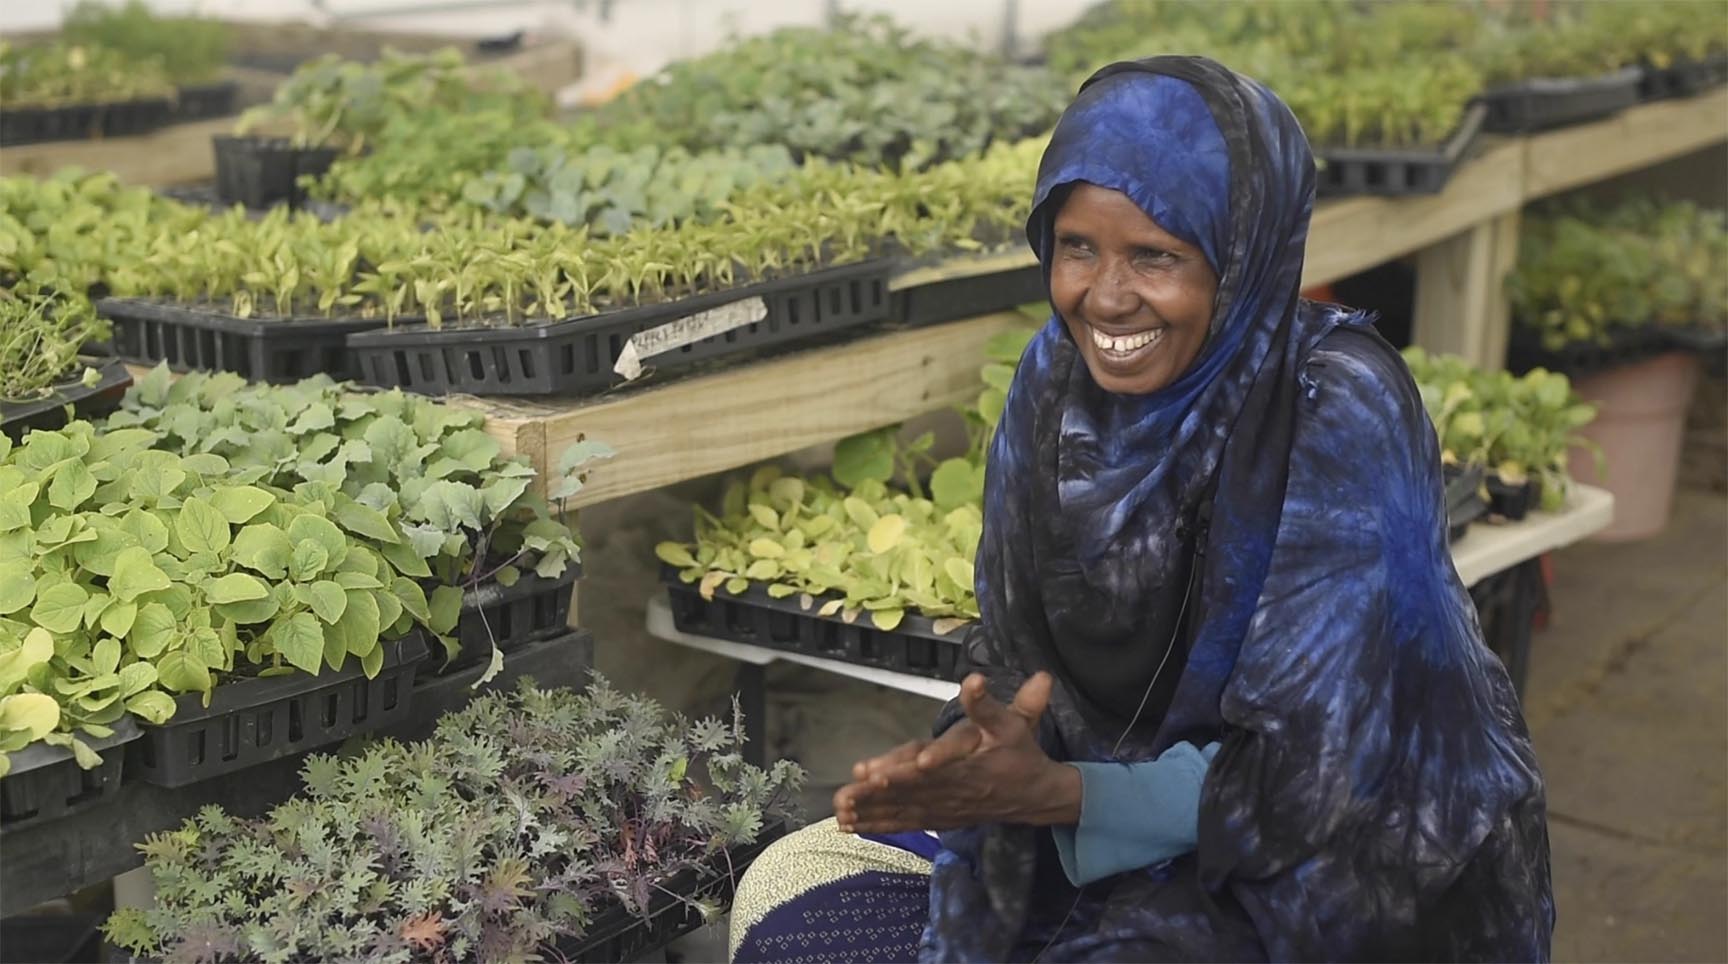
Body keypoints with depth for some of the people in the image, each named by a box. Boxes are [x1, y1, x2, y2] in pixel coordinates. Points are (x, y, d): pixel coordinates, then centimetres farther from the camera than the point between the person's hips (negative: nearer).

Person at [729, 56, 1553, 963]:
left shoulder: (1341, 412, -25)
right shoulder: (1060, 375, -9)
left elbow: (1315, 776, -24)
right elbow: (1017, 654, -3)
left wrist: (1050, 792, -32)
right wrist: (981, 750, -25)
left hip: (1360, 857, -5)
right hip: (1146, 781, 6)